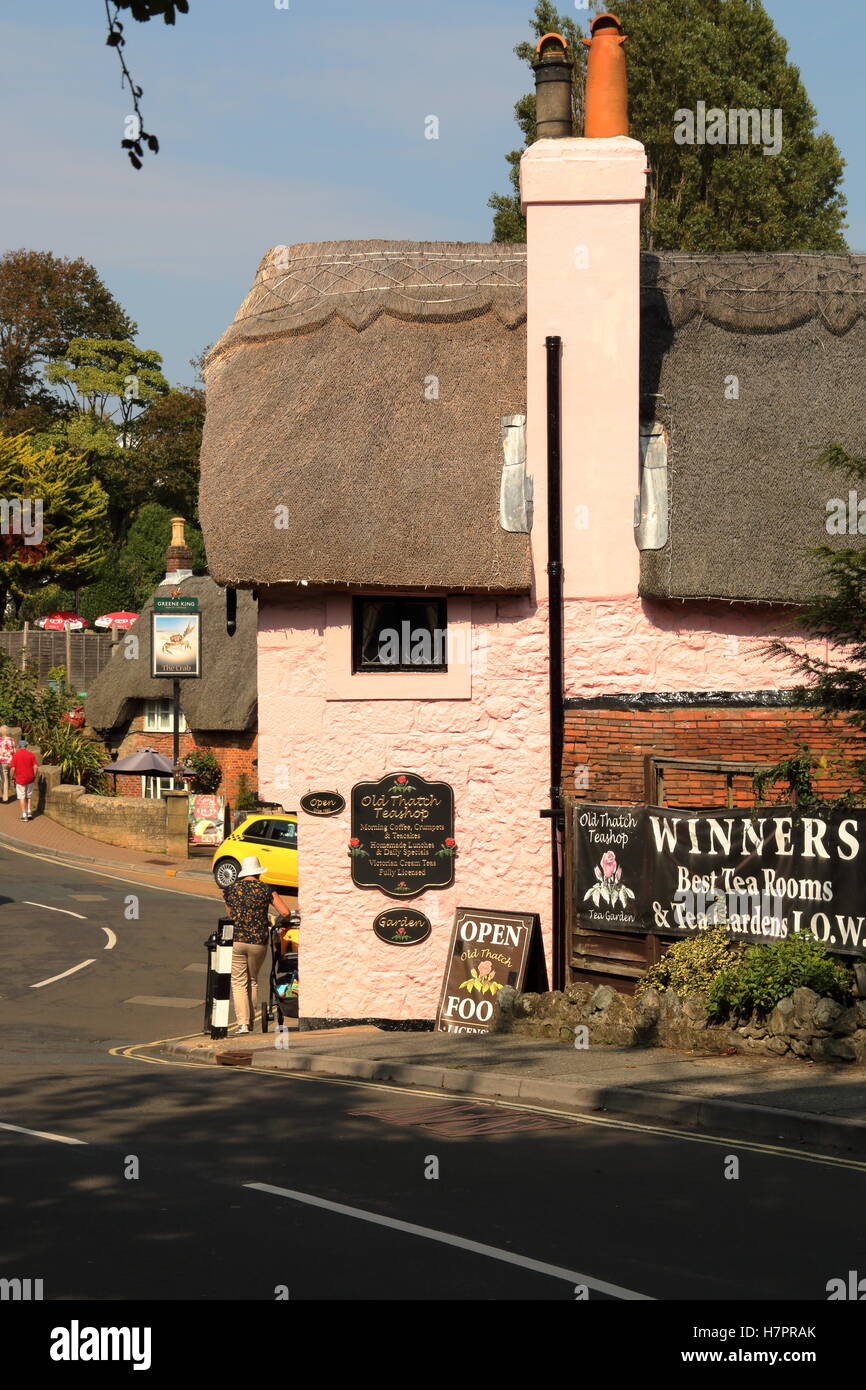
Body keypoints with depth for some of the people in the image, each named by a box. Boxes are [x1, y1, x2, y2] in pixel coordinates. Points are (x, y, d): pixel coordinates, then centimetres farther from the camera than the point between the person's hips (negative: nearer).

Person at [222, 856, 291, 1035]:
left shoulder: (231, 890, 5)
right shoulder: (266, 890, 0)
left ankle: (243, 1022, -7)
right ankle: (251, 1021, 24)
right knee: (253, 981, 18)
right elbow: (285, 912, -5)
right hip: (258, 940, 0)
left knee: (238, 982, 4)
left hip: (235, 940, 0)